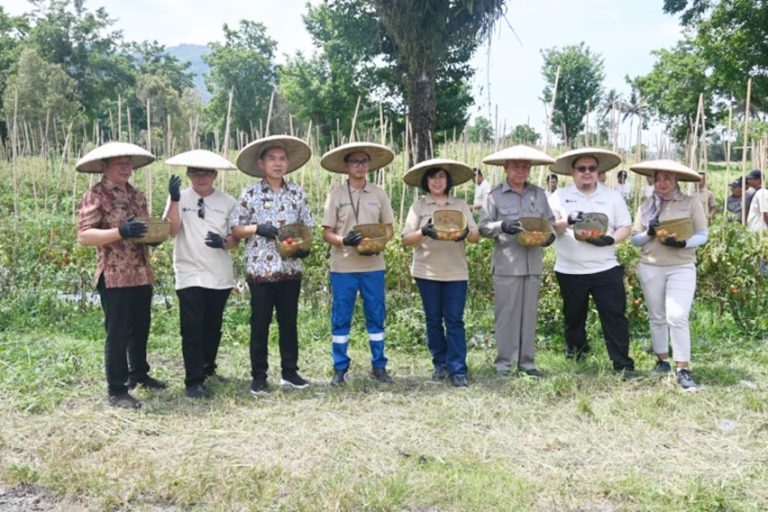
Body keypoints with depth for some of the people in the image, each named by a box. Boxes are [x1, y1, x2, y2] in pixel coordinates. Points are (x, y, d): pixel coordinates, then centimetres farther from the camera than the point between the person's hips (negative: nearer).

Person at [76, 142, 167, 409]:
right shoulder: (95, 196, -10)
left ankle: (139, 373, 36)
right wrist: (120, 231, -29)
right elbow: (84, 236, -19)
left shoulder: (136, 195, 12)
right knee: (117, 334, 0)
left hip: (142, 275, 7)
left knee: (141, 329, 18)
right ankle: (116, 390, 11)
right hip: (114, 277, -7)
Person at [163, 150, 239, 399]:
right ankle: (193, 381, 0)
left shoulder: (227, 201, 4)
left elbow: (235, 238, 6)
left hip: (220, 276, 3)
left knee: (213, 328, 14)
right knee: (192, 330, -4)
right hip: (190, 275, -3)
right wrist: (174, 201, -22)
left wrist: (223, 242, -16)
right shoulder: (180, 198, 0)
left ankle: (208, 370, 32)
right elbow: (171, 230, -12)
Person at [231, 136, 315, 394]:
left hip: (291, 268, 3)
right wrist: (256, 228, -18)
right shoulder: (250, 192, -2)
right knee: (260, 324, 5)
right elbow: (235, 229, -1)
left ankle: (289, 372, 23)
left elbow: (307, 225, 11)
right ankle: (258, 376, 16)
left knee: (289, 322, 11)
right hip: (261, 269, -3)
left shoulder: (296, 191, 6)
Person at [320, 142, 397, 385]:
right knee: (340, 319, 3)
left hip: (373, 266, 2)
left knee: (376, 316, 7)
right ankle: (340, 369, 14)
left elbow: (388, 228, 9)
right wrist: (343, 241, -20)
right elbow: (327, 232, -1)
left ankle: (379, 366, 19)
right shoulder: (336, 194, -1)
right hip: (343, 267, -2)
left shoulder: (379, 193, 5)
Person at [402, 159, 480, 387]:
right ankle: (440, 364, 22)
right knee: (433, 320, 8)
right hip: (427, 272, 0)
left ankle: (458, 370, 1)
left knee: (454, 320, -2)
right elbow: (406, 239, -3)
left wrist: (466, 233, -21)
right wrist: (424, 232, -23)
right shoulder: (418, 206, 4)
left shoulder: (461, 205, 7)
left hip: (456, 272, 0)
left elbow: (476, 236, 2)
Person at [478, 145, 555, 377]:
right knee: (506, 313, 0)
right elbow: (483, 226, -2)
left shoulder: (539, 194, 11)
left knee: (529, 313, 8)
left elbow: (550, 222, 15)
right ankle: (503, 361, 10)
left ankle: (526, 361, 17)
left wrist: (549, 235, -6)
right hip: (506, 264, -4)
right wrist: (501, 226, -20)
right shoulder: (495, 195, 0)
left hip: (533, 263, 4)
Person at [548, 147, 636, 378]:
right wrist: (567, 221, -27)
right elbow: (549, 227, -6)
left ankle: (623, 364, 5)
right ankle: (576, 348, 40)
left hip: (606, 269, 0)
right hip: (570, 270, 0)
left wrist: (610, 239, -17)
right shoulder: (560, 197, 2)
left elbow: (625, 227, 4)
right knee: (574, 315, 16)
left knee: (615, 316, -2)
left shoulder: (613, 196, 5)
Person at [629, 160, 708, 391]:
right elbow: (635, 239, 8)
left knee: (677, 317, -12)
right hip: (650, 268, 3)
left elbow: (702, 235, -1)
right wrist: (649, 233, -13)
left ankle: (683, 369, -6)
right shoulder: (646, 206, 8)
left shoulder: (691, 203, 1)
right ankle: (662, 360, 26)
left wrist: (683, 243, -19)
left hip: (682, 267, -3)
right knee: (657, 317, 11)